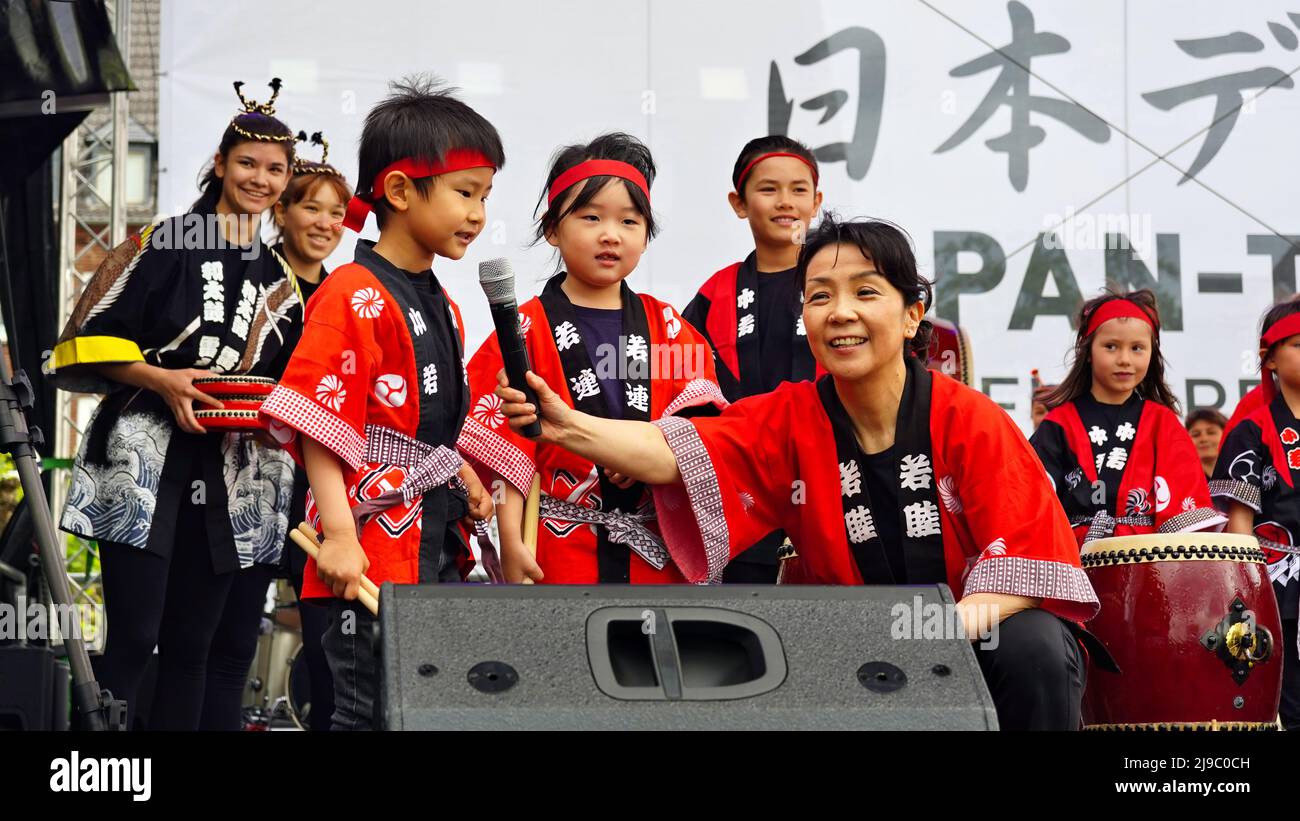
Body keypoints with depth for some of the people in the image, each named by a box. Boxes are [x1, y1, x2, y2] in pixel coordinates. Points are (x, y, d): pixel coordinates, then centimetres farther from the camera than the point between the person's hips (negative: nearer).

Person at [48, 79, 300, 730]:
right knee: (132, 639, -11)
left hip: (227, 476, 5)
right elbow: (96, 339, -4)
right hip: (145, 461, -5)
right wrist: (161, 380, -17)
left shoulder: (278, 280, 15)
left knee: (190, 647, 6)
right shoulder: (166, 243, 0)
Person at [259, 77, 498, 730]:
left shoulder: (441, 306, 16)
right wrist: (338, 532, -23)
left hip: (437, 544, 9)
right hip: (372, 553, -9)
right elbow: (314, 425, -17)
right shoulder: (355, 297, -12)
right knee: (370, 712, -5)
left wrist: (465, 481, 9)